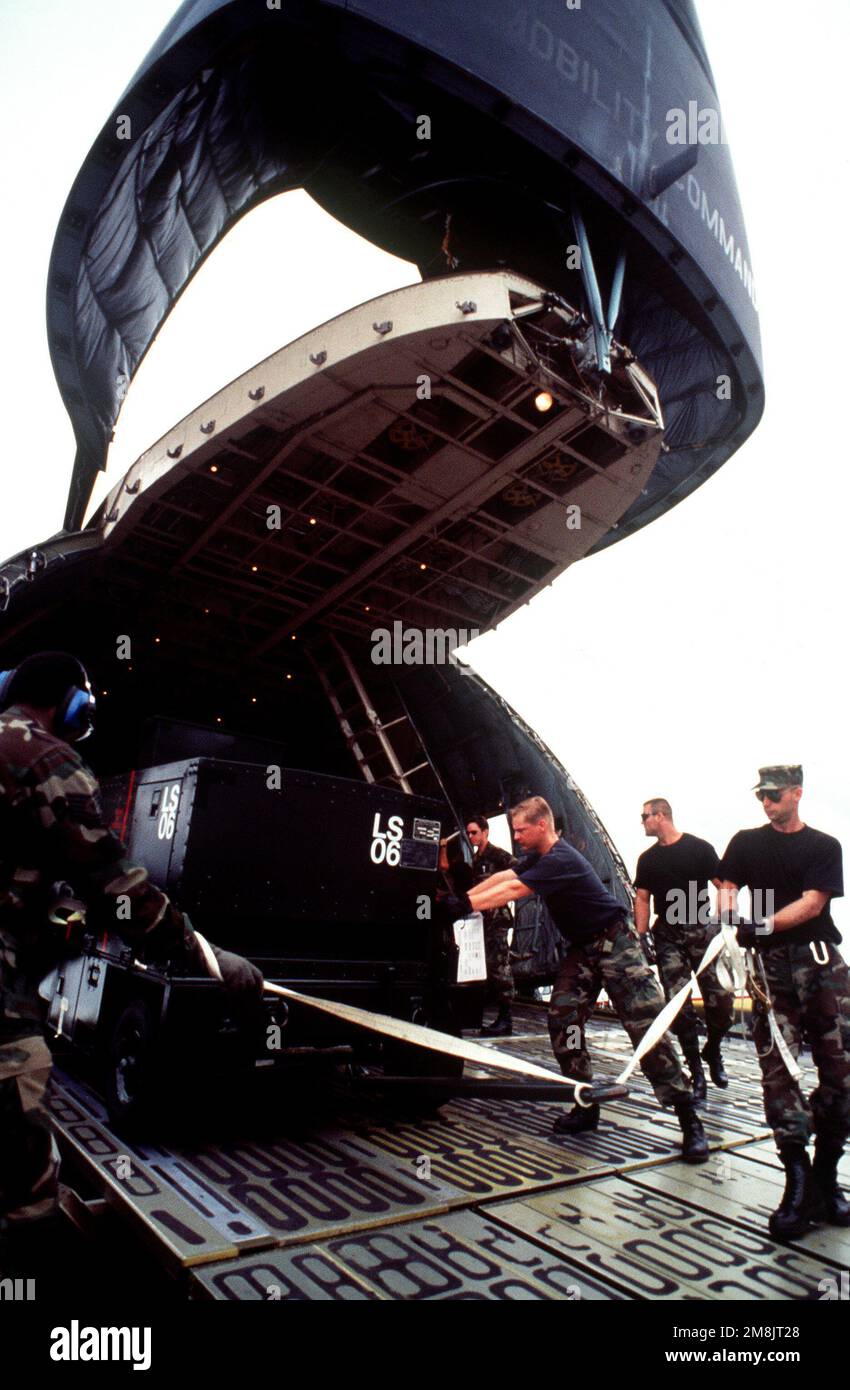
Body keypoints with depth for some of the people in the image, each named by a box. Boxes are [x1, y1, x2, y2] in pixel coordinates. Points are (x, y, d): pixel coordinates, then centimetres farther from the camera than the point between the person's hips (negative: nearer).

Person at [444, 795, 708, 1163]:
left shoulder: (561, 860, -25)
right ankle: (586, 1106, 11)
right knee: (562, 1020, 0)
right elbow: (503, 877, 1)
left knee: (647, 1027, -10)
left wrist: (467, 905, -28)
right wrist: (464, 897, -9)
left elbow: (513, 890, -30)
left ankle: (688, 1119, -4)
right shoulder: (537, 857, 6)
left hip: (614, 943, -9)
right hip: (582, 949, 9)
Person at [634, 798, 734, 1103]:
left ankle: (712, 1051, 24)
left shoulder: (700, 848, -2)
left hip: (702, 930, -3)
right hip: (667, 937, 3)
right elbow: (642, 899, 12)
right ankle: (696, 1072, 9)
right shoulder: (648, 859, 11)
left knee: (721, 1000, -5)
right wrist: (640, 936, 2)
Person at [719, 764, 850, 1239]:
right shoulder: (746, 843, 13)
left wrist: (766, 923, -20)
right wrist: (731, 916, -16)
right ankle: (799, 1184, 3)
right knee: (778, 1070, -5)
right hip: (771, 964, 0)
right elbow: (727, 887, 7)